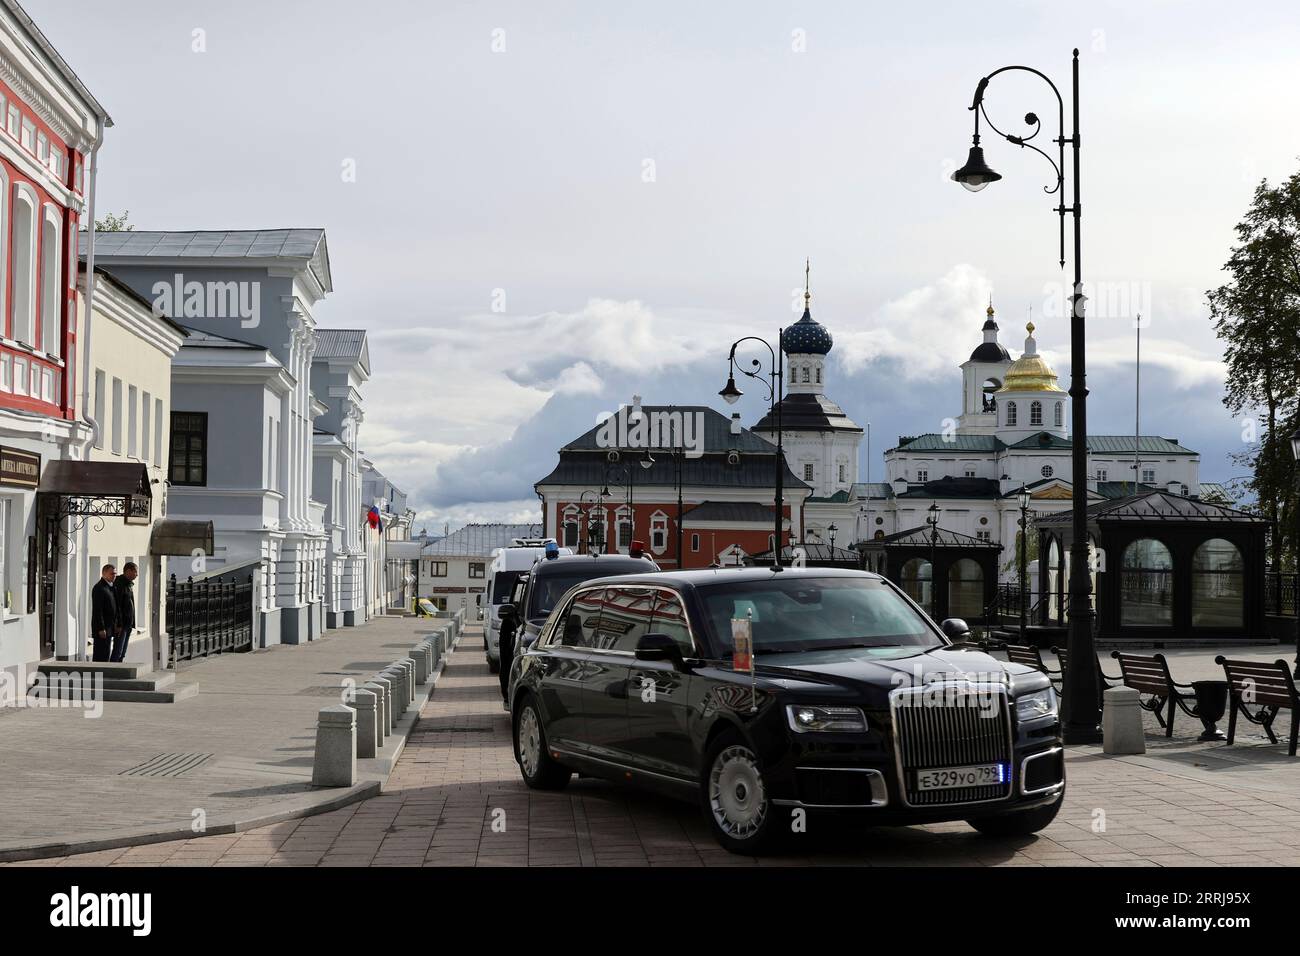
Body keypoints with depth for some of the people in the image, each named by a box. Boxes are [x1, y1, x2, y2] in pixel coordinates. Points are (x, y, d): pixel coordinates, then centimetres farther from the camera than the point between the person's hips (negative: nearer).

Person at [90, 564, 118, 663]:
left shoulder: (110, 587, 16)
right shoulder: (99, 588, -14)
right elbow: (97, 610, -19)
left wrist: (115, 625, 16)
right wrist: (101, 628, -22)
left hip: (109, 628, 10)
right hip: (101, 628, -10)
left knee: (105, 654, 12)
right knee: (100, 655, -8)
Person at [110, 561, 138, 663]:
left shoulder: (129, 584, 16)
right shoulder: (119, 584, -14)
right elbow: (117, 605, -19)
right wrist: (119, 624, -22)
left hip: (128, 624, 9)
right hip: (121, 625, -9)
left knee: (122, 654, 11)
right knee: (117, 652, -10)